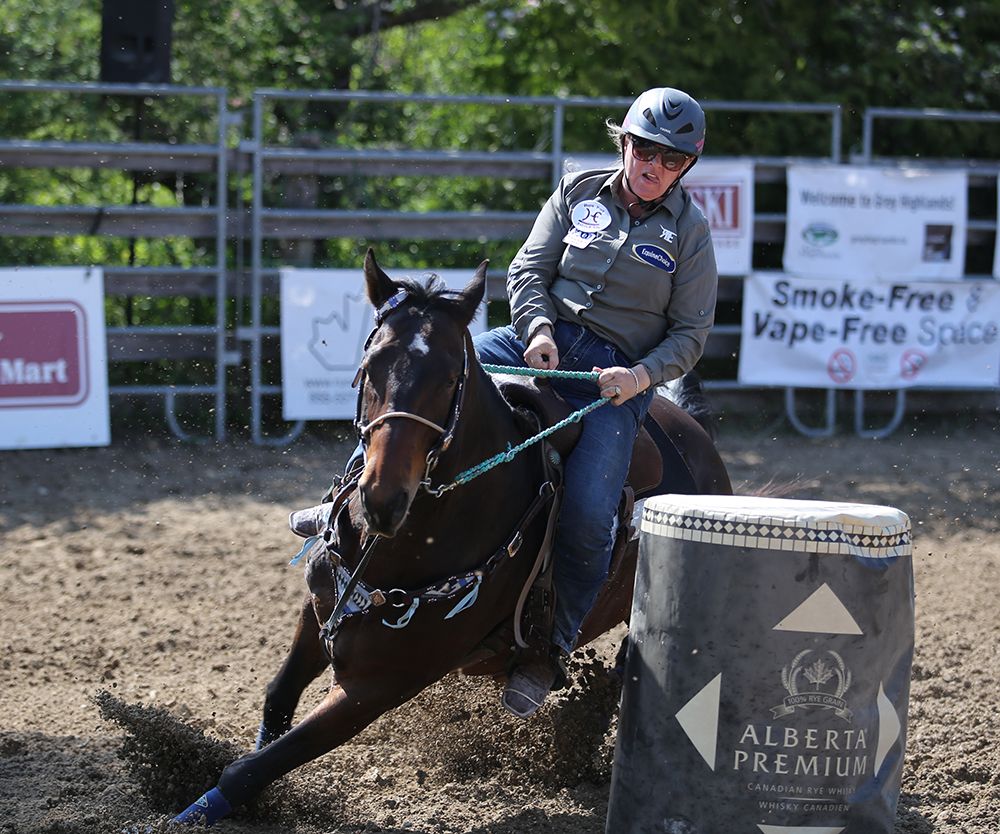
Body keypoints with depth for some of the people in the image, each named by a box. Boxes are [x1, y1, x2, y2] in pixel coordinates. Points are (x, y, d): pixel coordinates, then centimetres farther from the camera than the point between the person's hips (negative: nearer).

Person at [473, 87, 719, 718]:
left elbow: (691, 333, 2)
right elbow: (529, 270, 7)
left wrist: (644, 375, -16)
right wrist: (539, 329, -14)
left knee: (587, 517, -22)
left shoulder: (690, 230, 3)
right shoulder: (579, 193, 8)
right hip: (543, 341, 3)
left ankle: (549, 649, -4)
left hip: (621, 371, -3)